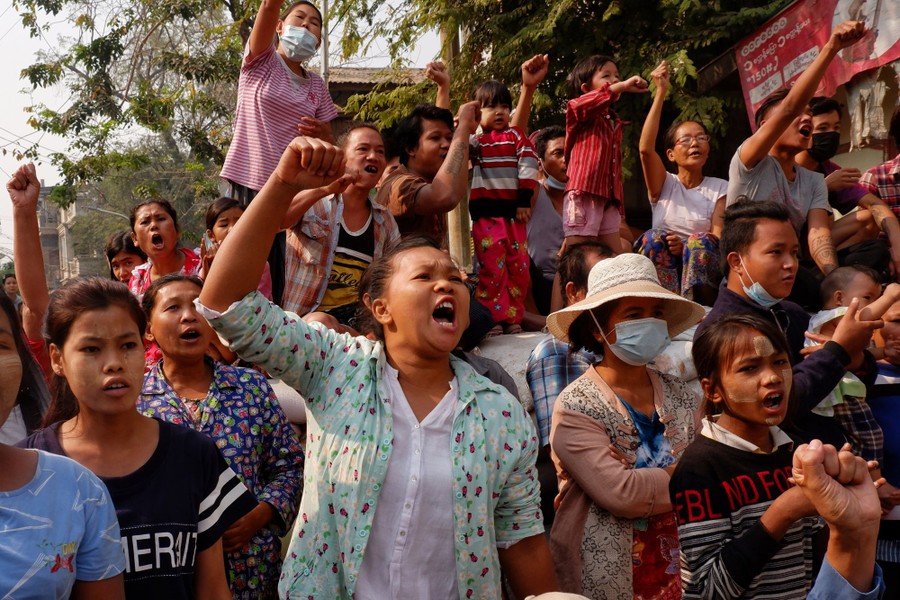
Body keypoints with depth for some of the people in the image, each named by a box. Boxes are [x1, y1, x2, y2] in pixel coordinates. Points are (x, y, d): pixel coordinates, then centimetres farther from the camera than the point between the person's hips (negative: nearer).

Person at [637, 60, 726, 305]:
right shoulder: (664, 184, 7)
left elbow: (718, 238, -5)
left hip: (701, 269, 0)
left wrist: (688, 246, -26)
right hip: (663, 266, 1)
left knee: (700, 241, -30)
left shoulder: (720, 188, 8)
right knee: (653, 238, -29)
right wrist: (660, 92, -15)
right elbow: (645, 149, -12)